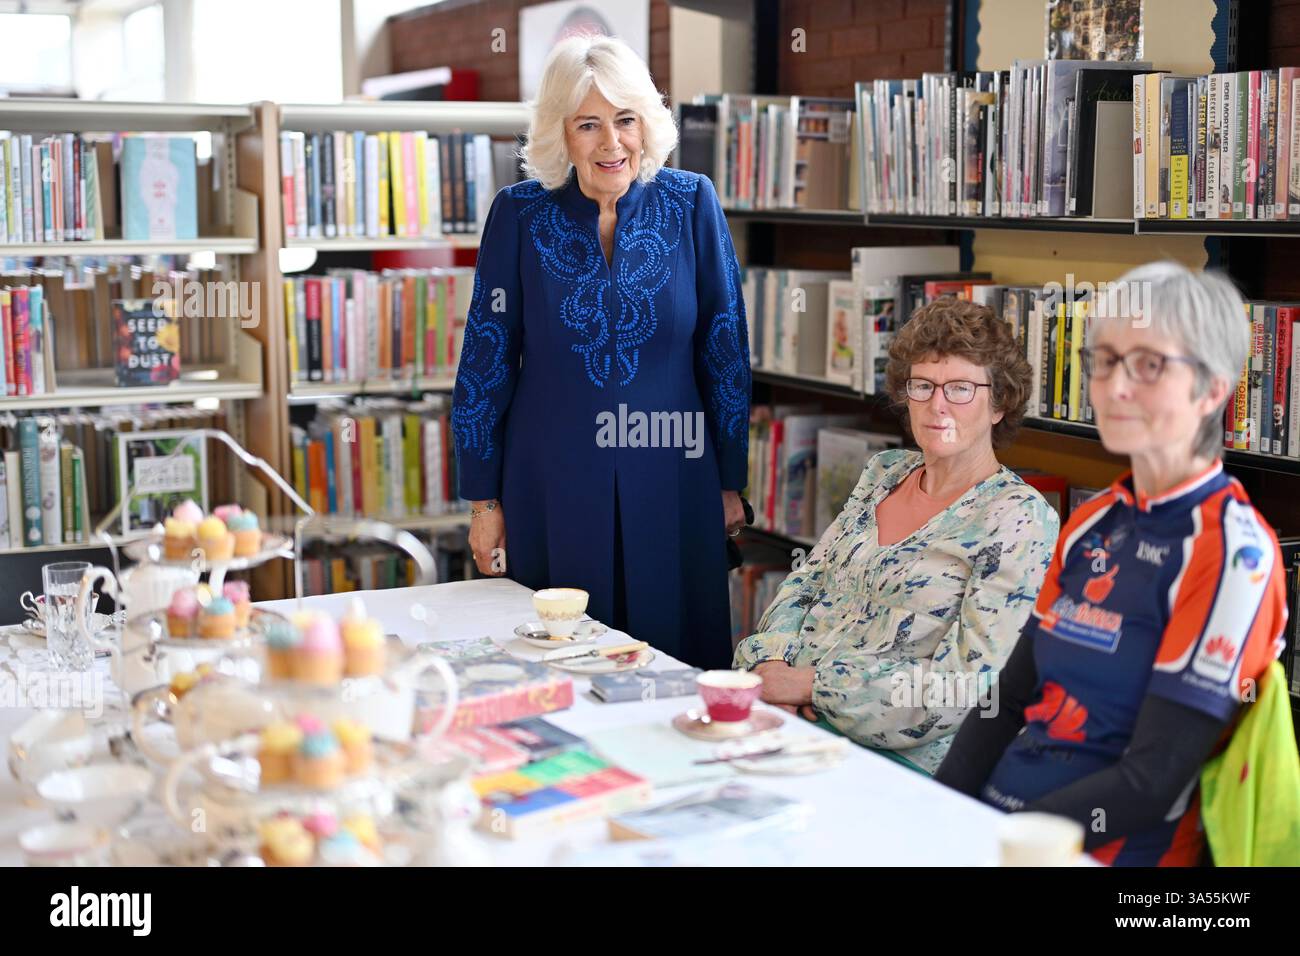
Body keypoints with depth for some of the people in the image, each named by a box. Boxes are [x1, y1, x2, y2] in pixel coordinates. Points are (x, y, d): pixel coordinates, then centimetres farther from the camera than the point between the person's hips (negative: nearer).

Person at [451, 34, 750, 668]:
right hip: (552, 485, 0)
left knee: (678, 665, 9)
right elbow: (485, 361, 1)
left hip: (671, 481, 1)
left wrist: (731, 483, 3)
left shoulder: (691, 204, -2)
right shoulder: (520, 213, -3)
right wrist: (483, 500, 1)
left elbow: (725, 349, 3)